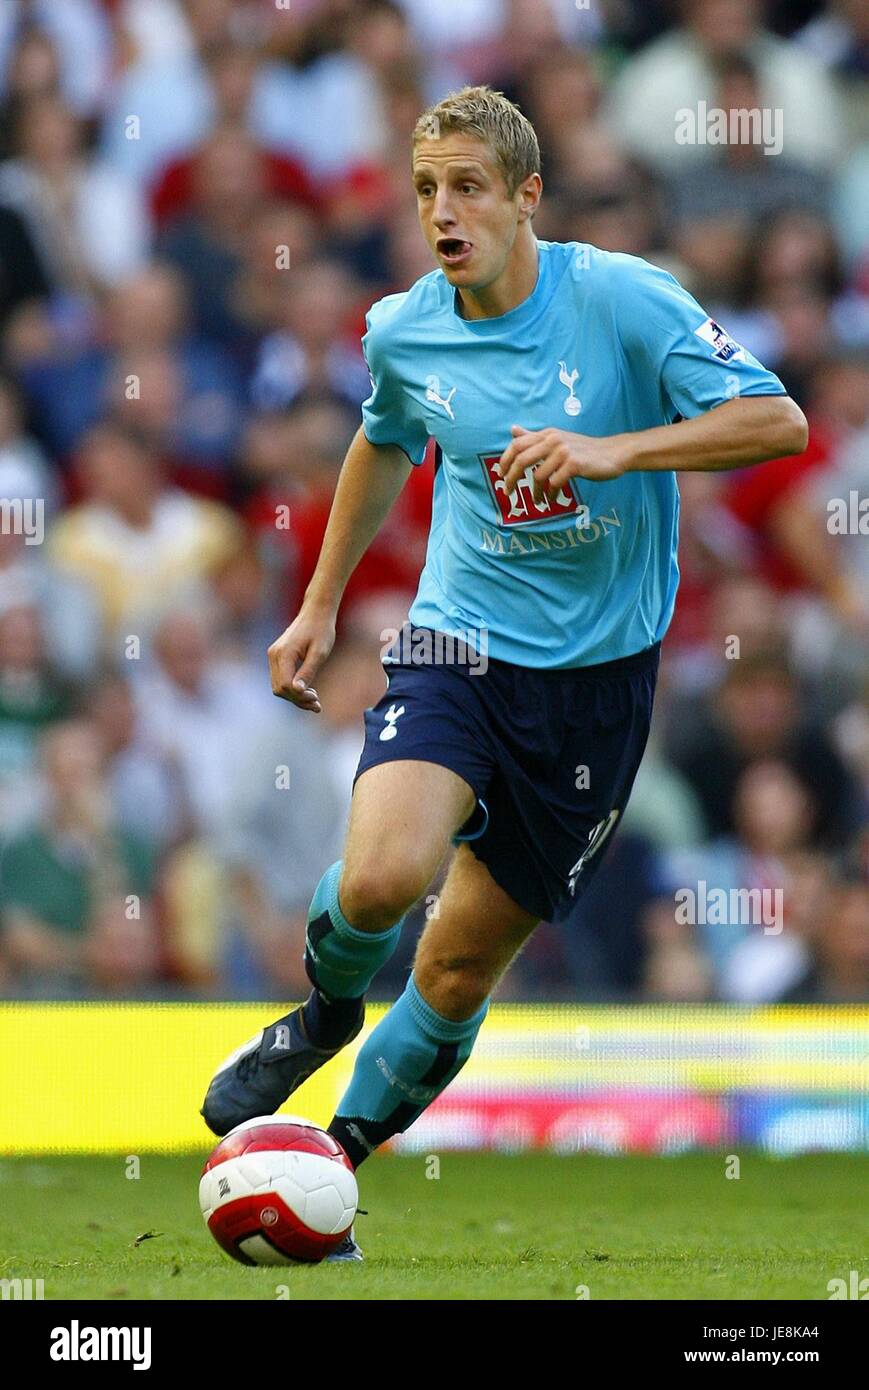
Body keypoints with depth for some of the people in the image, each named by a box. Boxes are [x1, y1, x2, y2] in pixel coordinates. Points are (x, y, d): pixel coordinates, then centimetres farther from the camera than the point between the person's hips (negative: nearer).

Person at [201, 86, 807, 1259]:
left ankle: (335, 1158, 25)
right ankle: (327, 1011, 9)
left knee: (465, 960, 4)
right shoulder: (403, 331, 0)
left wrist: (611, 451, -30)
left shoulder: (622, 299, -13)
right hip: (458, 641, 1)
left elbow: (777, 422, -19)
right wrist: (321, 606, 24)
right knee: (379, 878, -26)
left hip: (599, 668, -1)